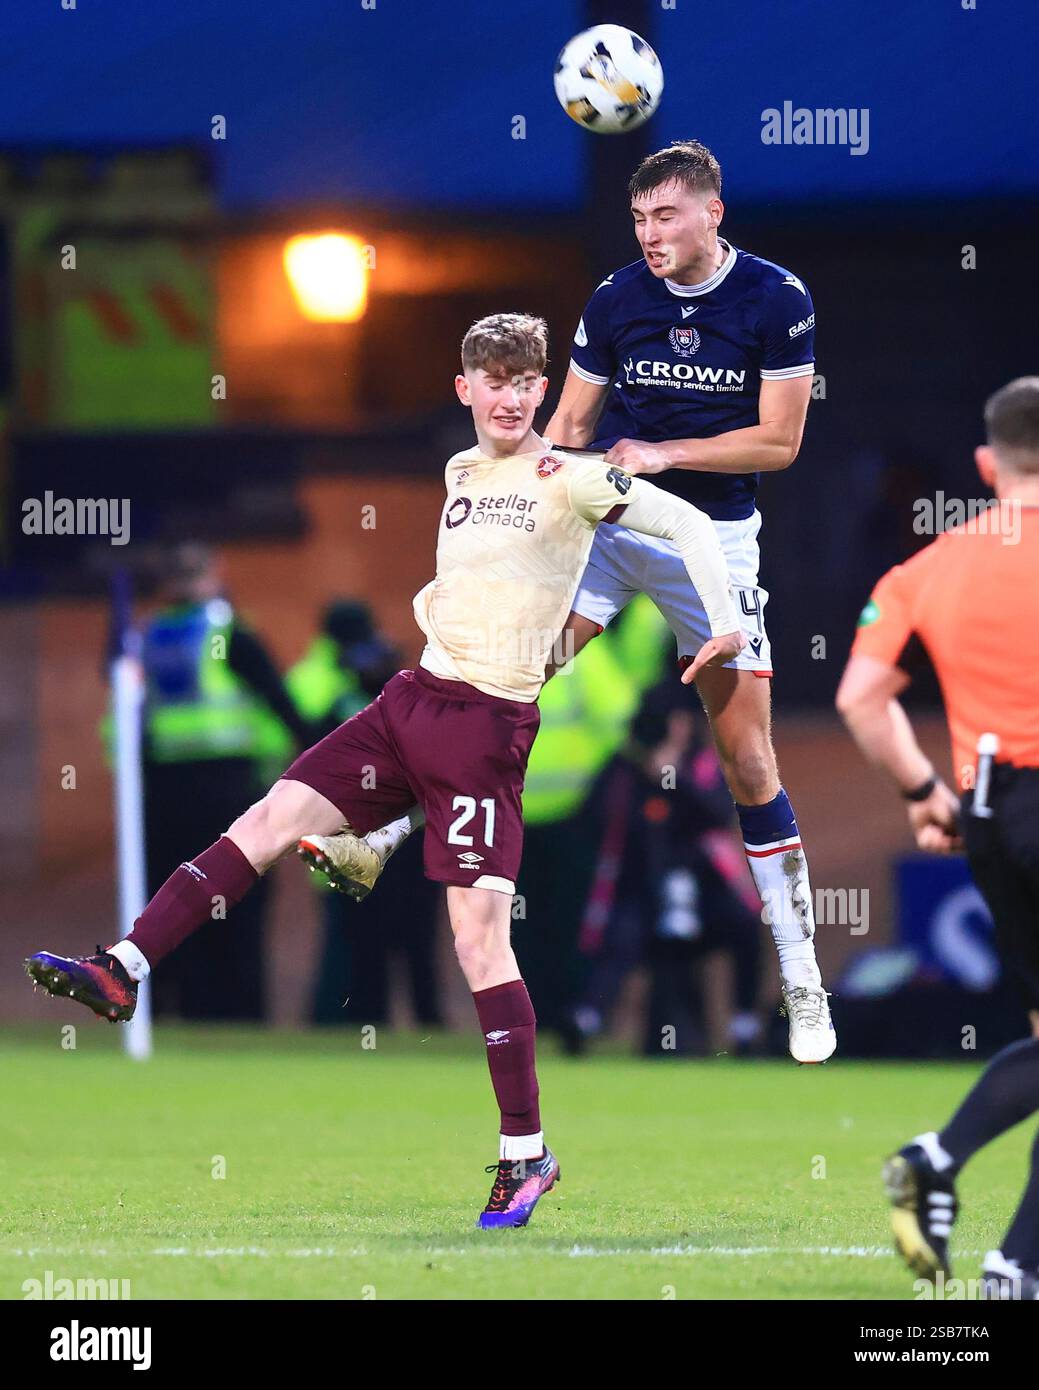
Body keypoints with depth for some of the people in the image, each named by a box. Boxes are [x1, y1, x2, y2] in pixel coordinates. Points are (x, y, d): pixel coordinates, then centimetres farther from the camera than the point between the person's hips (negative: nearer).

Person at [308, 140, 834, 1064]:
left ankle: (801, 978, 5)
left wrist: (663, 453, -16)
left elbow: (779, 441, -9)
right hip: (604, 519, 2)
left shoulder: (776, 300, -9)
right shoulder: (617, 298, -2)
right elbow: (572, 421, 7)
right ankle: (385, 834, -9)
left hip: (713, 534, -2)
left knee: (748, 760, -2)